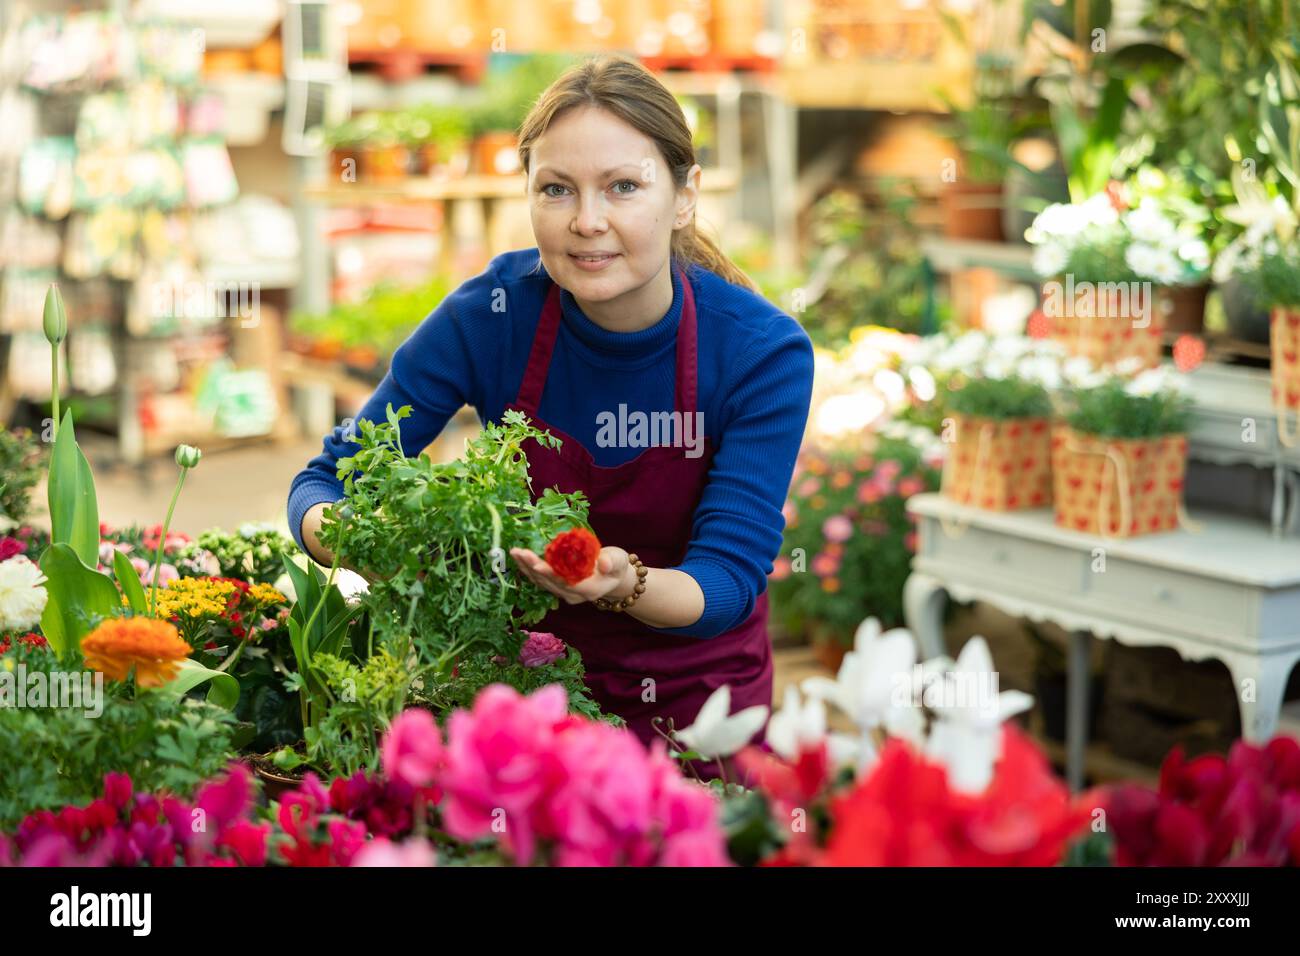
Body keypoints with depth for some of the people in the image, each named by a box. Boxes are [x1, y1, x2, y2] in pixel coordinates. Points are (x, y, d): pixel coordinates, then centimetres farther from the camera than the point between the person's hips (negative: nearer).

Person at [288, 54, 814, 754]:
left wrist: (624, 583, -41)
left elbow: (726, 580, -19)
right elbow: (326, 484, -12)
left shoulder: (765, 353, -19)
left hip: (694, 691, 0)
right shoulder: (491, 314, -18)